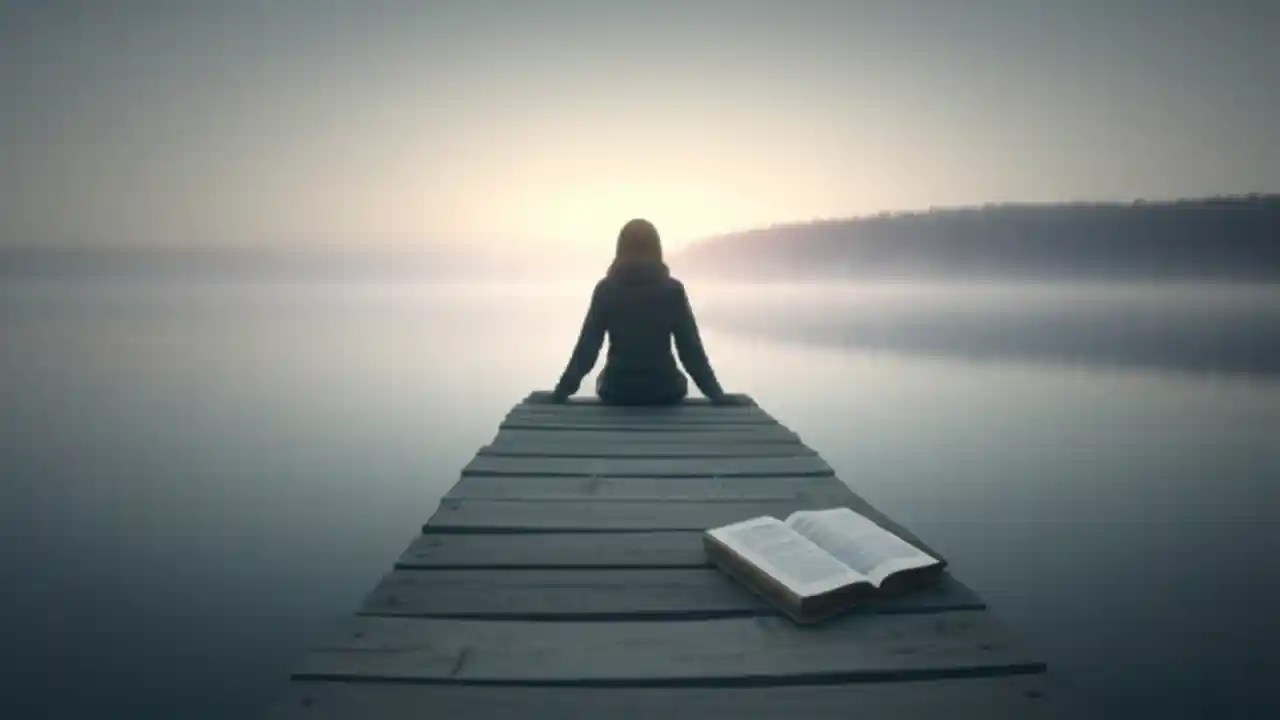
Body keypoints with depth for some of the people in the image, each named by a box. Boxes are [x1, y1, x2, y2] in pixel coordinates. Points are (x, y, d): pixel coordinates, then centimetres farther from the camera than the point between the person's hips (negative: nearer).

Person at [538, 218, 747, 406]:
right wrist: (716, 394, -2)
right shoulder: (673, 290, -7)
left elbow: (586, 346, -7)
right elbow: (691, 347, -8)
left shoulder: (606, 290, -5)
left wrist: (561, 391, -1)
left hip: (617, 390, 1)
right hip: (665, 391, 0)